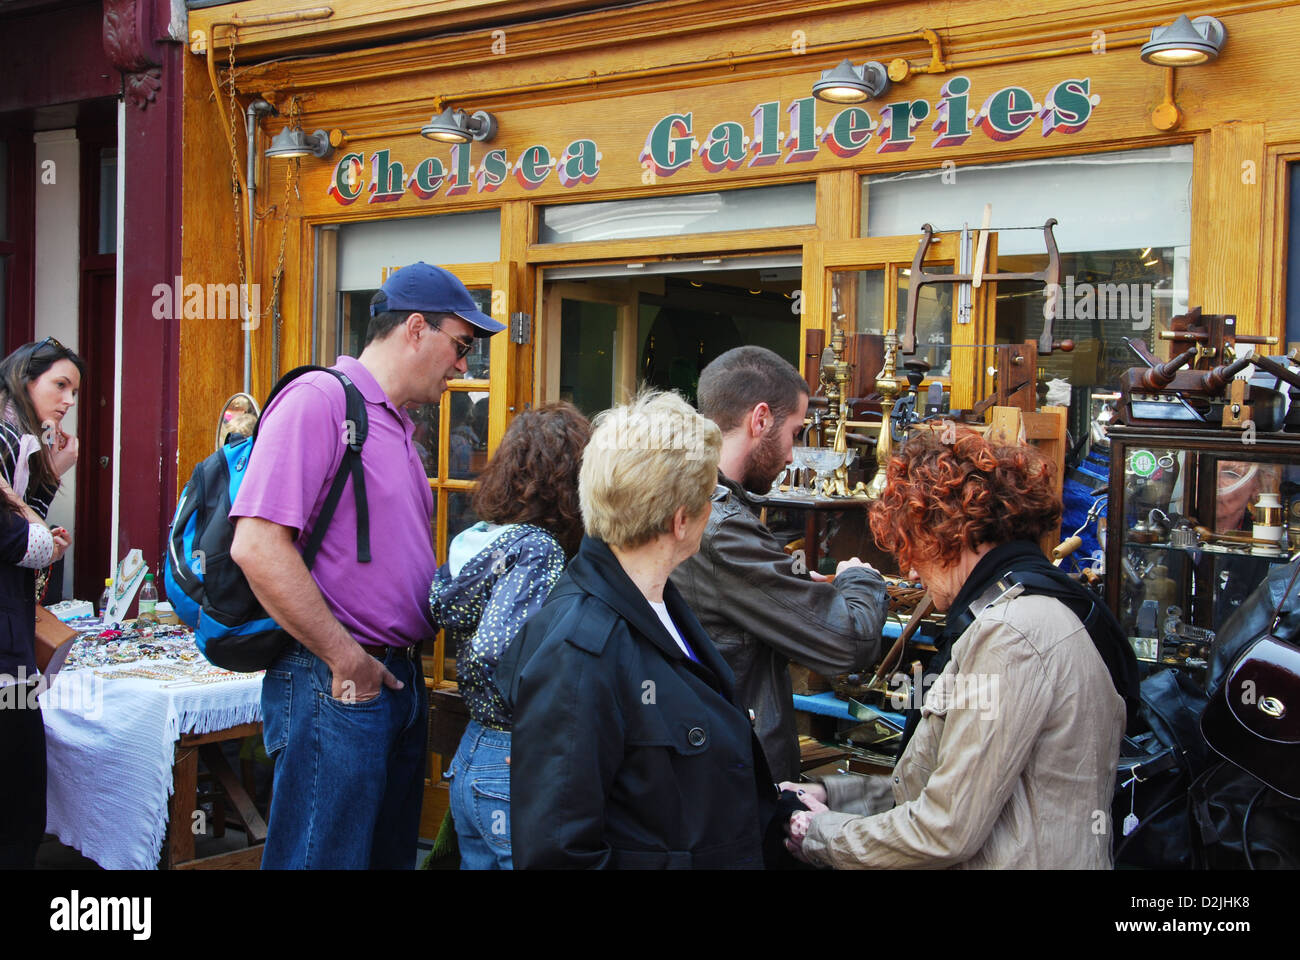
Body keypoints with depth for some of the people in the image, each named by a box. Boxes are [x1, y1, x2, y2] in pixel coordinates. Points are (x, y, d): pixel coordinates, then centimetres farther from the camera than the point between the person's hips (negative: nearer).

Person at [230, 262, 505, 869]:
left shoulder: (397, 425, 16)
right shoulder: (319, 399, -13)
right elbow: (256, 546, -23)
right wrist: (348, 662, -18)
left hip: (398, 680, 9)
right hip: (333, 685, -9)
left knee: (392, 853, 18)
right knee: (324, 856, 0)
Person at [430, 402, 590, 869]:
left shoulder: (475, 539, 4)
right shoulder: (538, 551, -19)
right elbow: (494, 656, -28)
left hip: (472, 756, 8)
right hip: (517, 769, -8)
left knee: (481, 860, 19)